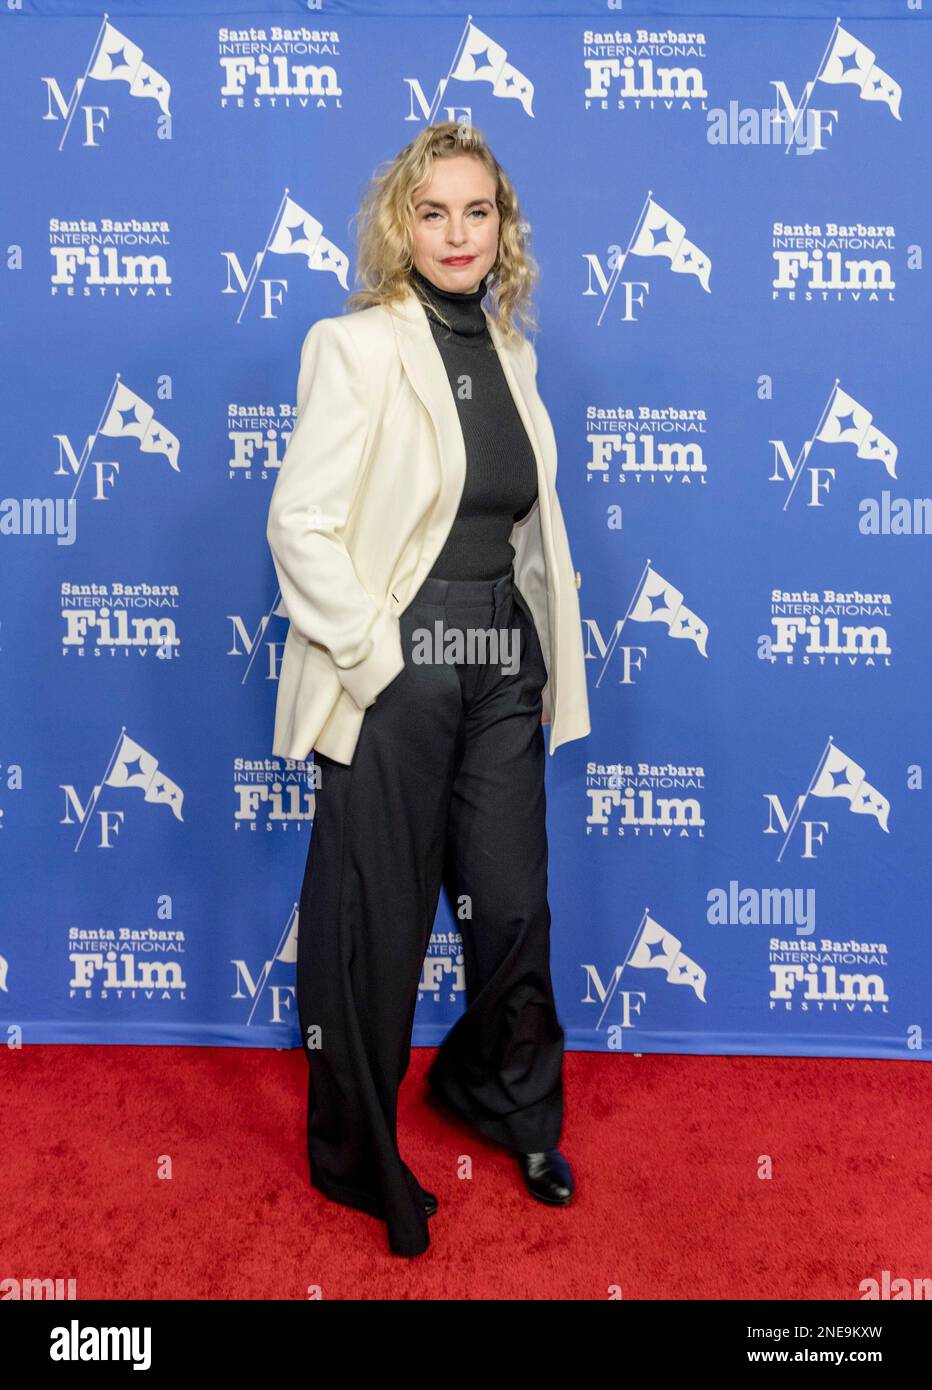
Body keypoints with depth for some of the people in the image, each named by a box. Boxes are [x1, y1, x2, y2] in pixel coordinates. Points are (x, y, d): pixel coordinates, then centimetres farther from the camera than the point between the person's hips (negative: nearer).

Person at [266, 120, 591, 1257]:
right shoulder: (357, 347, -7)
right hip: (394, 669, -5)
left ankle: (502, 1095, 42)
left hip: (501, 668, 6)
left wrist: (541, 651, 12)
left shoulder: (510, 352, 13)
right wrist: (377, 655, -15)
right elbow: (299, 523, -13)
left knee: (514, 905, 12)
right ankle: (358, 1161, 31)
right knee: (378, 924, 6)